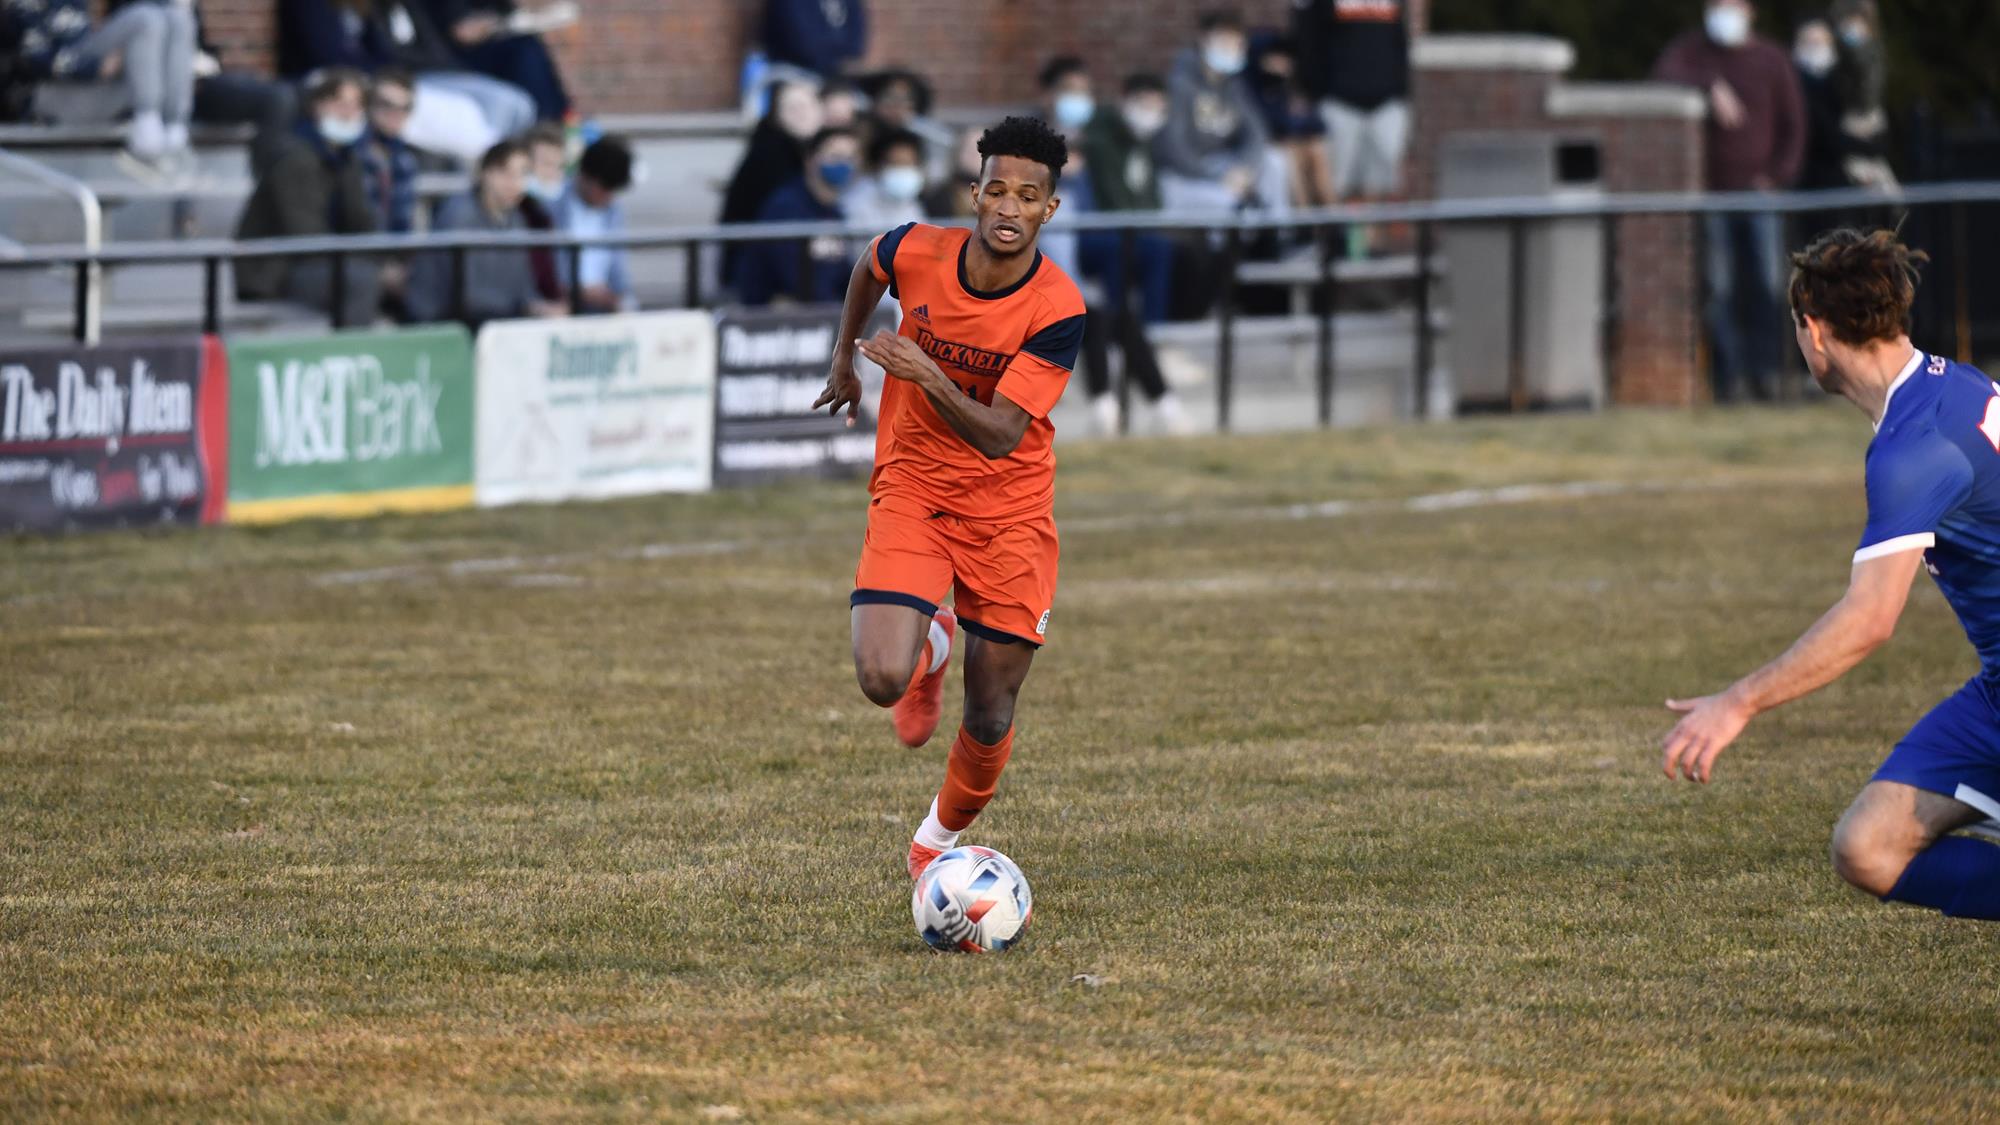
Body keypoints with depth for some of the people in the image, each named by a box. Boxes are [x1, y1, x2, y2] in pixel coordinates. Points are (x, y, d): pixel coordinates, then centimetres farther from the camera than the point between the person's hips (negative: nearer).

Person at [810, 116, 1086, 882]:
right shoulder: (918, 253, -14)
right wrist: (844, 355, 21)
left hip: (1009, 509, -1)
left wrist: (931, 380, -40)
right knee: (882, 679, -20)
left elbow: (1000, 436, -26)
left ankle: (942, 841, 33)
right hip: (911, 489, 1)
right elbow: (870, 265, 13)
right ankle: (931, 645, 18)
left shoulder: (1058, 311, -21)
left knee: (990, 720, 3)